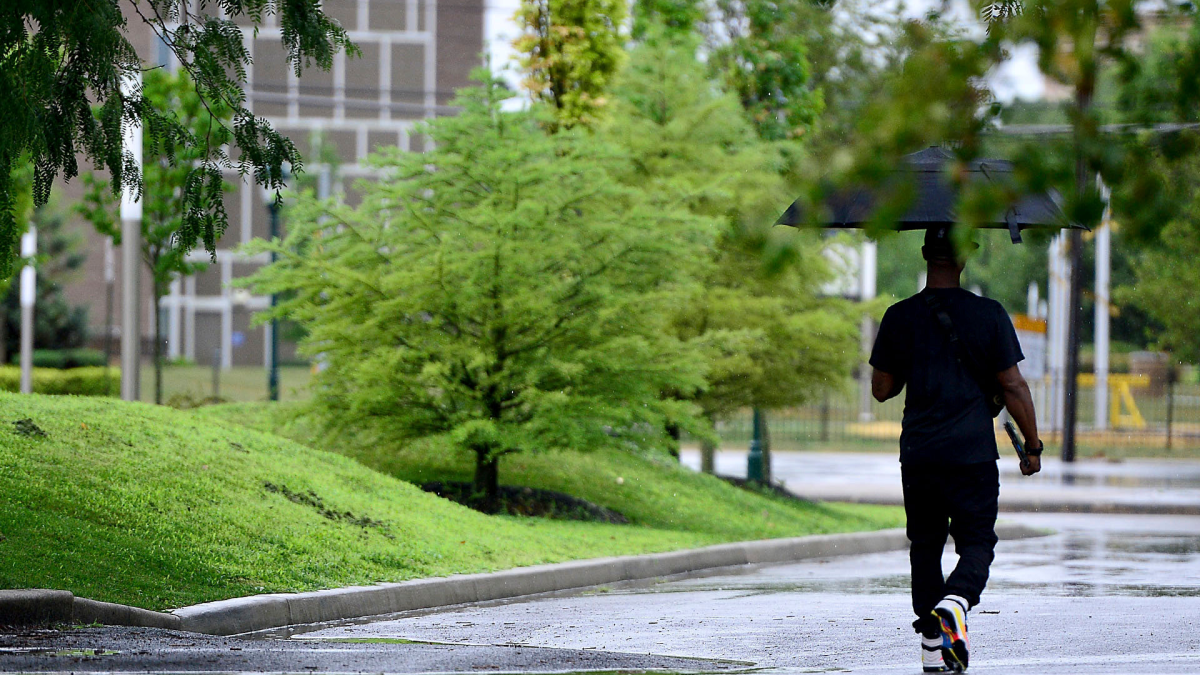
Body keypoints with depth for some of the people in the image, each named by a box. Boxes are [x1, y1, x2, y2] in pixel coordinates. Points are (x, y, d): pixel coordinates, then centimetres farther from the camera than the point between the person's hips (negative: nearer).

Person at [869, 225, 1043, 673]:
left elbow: (881, 389, 6)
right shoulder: (988, 315, -6)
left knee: (925, 544, 14)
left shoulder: (900, 317, 0)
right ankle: (954, 602, -24)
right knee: (977, 542, 6)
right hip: (973, 452, -2)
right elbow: (1013, 387, -5)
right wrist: (1032, 445, 5)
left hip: (918, 453, 2)